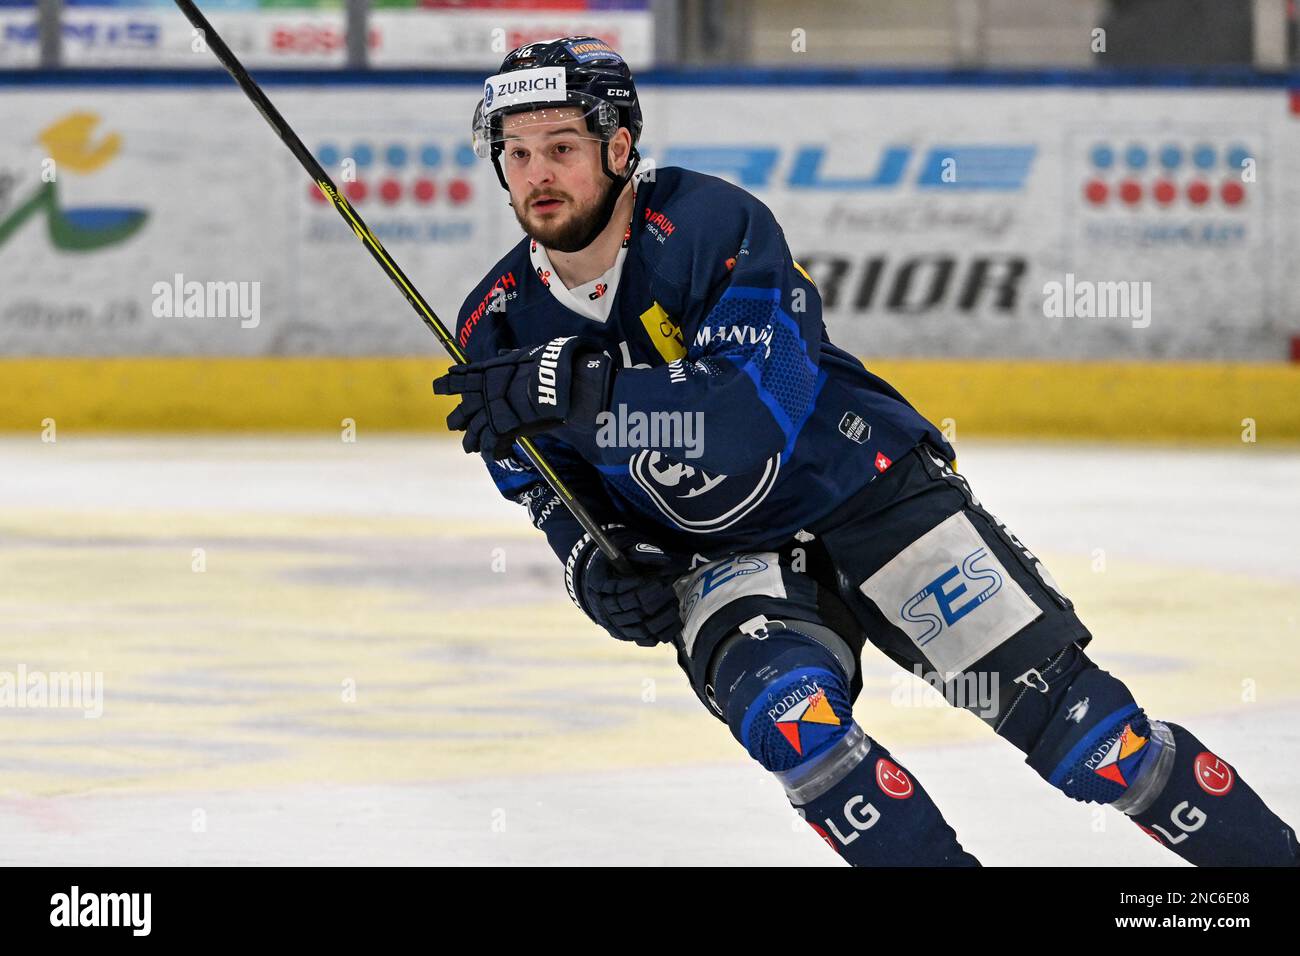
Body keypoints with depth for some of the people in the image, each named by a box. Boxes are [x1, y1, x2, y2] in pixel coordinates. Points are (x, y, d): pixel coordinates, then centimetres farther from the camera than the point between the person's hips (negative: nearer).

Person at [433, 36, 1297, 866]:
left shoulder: (712, 223, -21)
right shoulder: (497, 332, -5)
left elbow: (756, 416, -34)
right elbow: (555, 501, 9)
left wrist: (578, 388, -42)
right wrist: (595, 569, -14)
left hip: (871, 496, -3)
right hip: (722, 560, 3)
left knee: (1061, 712, -10)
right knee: (785, 715, -30)